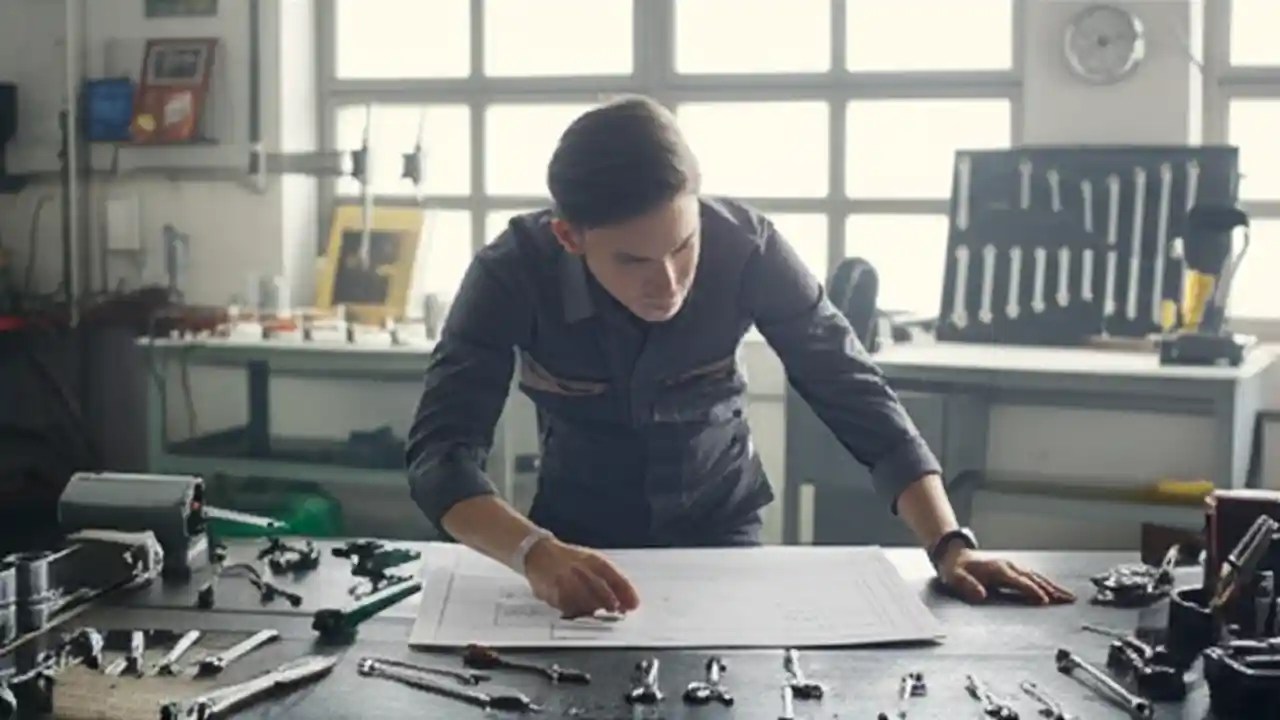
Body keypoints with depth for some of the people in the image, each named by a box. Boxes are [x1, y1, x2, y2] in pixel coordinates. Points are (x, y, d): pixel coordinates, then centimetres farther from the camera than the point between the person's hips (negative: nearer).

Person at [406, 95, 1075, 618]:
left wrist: (949, 545, -30)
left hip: (719, 528, 1)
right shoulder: (513, 273, -25)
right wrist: (536, 552, -50)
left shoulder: (747, 247, -23)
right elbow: (441, 452, -31)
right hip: (581, 541, 0)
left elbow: (857, 394, -18)